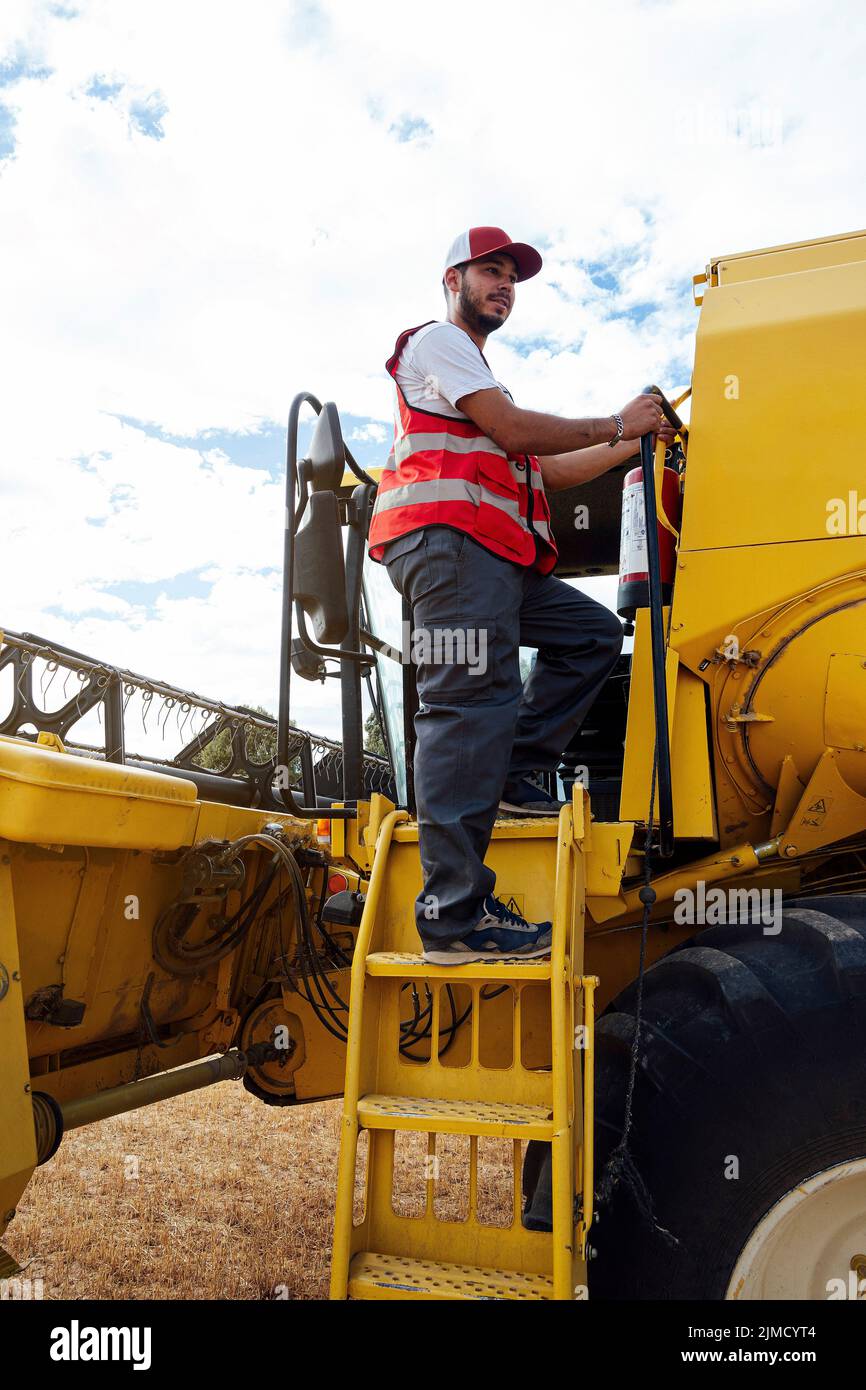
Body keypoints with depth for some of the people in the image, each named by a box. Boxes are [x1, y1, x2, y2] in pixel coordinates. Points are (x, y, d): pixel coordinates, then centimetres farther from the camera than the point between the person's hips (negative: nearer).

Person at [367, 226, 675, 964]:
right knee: (473, 706, -18)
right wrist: (616, 423, 3)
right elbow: (517, 432, -7)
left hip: (494, 557, 10)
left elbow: (549, 471, 30)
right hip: (448, 540, -10)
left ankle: (512, 773, 0)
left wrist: (630, 445, 23)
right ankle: (454, 915, -21)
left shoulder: (477, 375, 37)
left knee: (591, 632, 8)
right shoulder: (437, 341, 7)